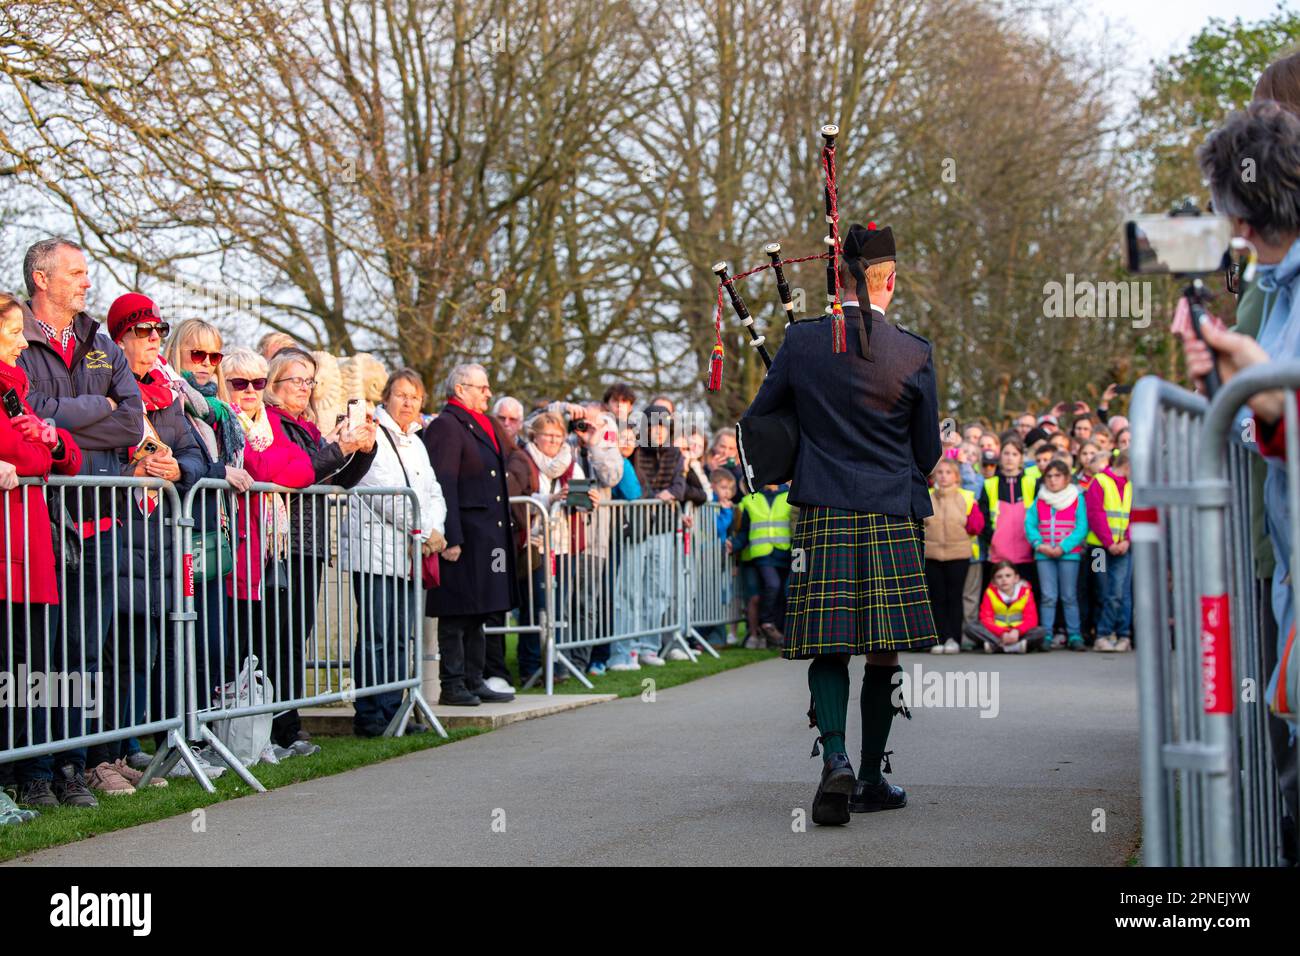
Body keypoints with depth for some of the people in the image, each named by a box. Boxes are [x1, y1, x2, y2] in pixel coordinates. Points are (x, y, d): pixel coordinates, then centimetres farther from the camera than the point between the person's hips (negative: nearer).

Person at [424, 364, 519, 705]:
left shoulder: (482, 425, 19)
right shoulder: (446, 425, -11)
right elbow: (444, 485, -18)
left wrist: (502, 532, 21)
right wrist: (451, 538, -22)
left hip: (487, 536, 10)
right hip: (465, 534, -10)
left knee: (477, 613, 14)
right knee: (457, 615, -4)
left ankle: (473, 681, 20)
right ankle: (452, 686, 1)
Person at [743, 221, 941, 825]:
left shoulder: (800, 342, -1)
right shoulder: (914, 355, -4)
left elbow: (757, 421, 9)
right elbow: (928, 454, 4)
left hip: (822, 519, 1)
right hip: (891, 521, -1)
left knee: (828, 648, 5)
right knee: (883, 652, 9)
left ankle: (836, 757, -17)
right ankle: (870, 779, 15)